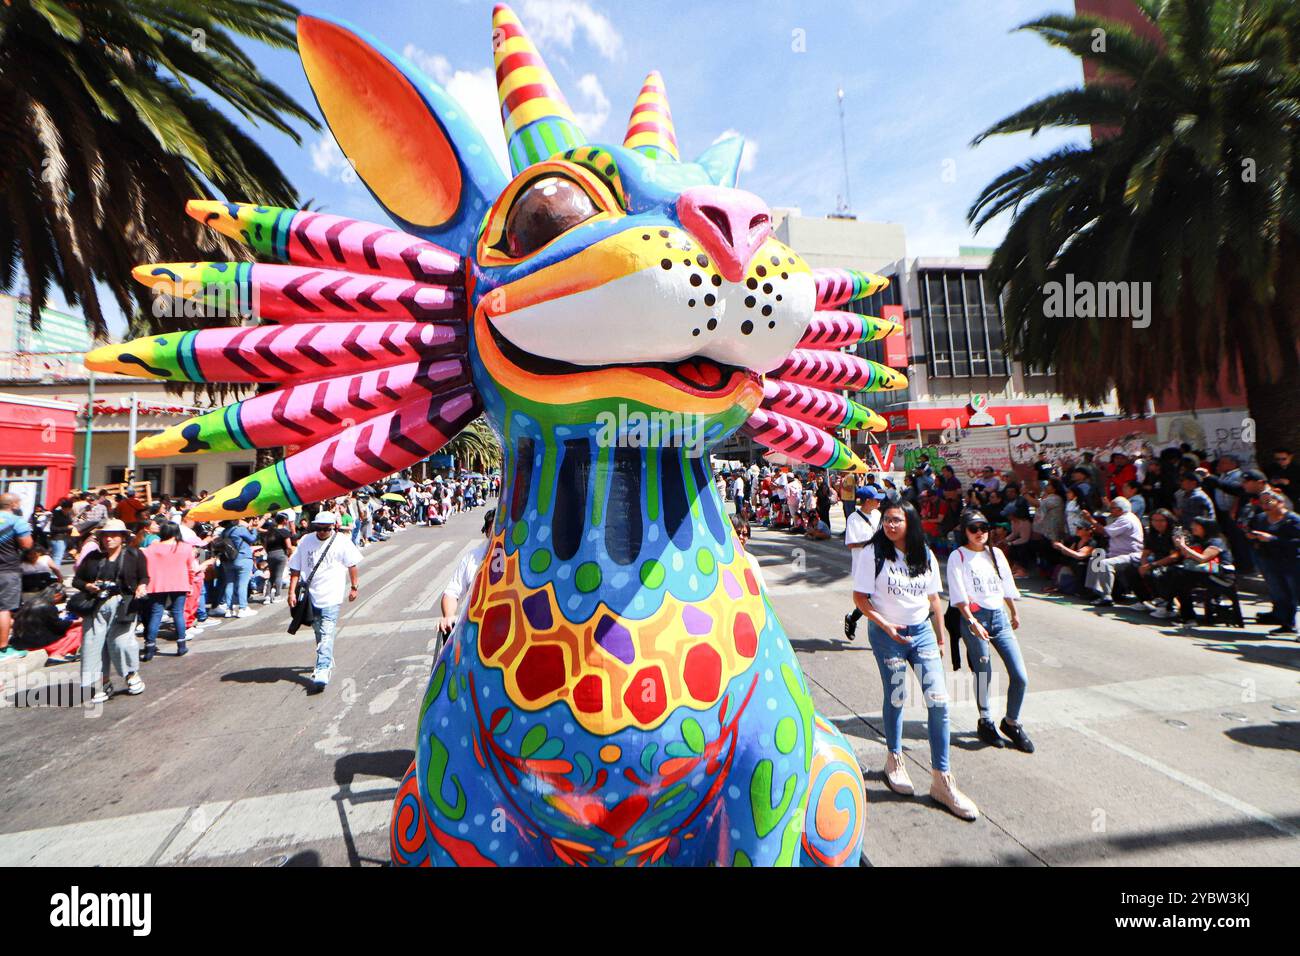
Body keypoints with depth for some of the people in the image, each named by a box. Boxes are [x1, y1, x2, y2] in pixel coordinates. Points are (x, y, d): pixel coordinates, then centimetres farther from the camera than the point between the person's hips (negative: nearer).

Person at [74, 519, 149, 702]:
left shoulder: (134, 555, 7)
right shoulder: (92, 557, 12)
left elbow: (144, 577, 11)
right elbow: (77, 579, 16)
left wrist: (142, 586, -10)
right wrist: (87, 586, -4)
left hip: (123, 604, -3)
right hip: (96, 605, 3)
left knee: (121, 640, -11)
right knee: (93, 642, 0)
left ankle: (132, 675, 13)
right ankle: (101, 684, 13)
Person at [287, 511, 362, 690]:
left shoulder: (342, 541, -6)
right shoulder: (305, 541, 2)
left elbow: (352, 565, 2)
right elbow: (295, 569, 5)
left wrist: (354, 587, 4)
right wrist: (292, 592, -2)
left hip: (331, 596, -4)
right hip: (311, 595, 4)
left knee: (326, 634, -12)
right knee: (319, 632, 18)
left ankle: (322, 671, -16)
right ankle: (327, 661, 37)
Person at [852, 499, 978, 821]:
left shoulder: (926, 556, 3)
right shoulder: (873, 553, -11)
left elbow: (934, 600, 10)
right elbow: (859, 597, -10)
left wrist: (940, 639, 11)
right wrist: (886, 626, -18)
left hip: (922, 631, 4)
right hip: (886, 634, -3)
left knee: (938, 701, -2)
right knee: (895, 698, 9)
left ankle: (941, 779, 11)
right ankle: (894, 760, 35)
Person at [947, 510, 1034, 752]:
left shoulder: (995, 553, 12)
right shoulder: (958, 557, -5)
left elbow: (1007, 586, 23)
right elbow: (959, 596, -12)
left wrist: (1014, 614, 28)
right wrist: (972, 622, -21)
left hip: (1000, 617, 5)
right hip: (974, 618, -5)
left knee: (1020, 677, 1)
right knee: (983, 675, 2)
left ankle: (1012, 723, 23)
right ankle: (985, 722, 24)